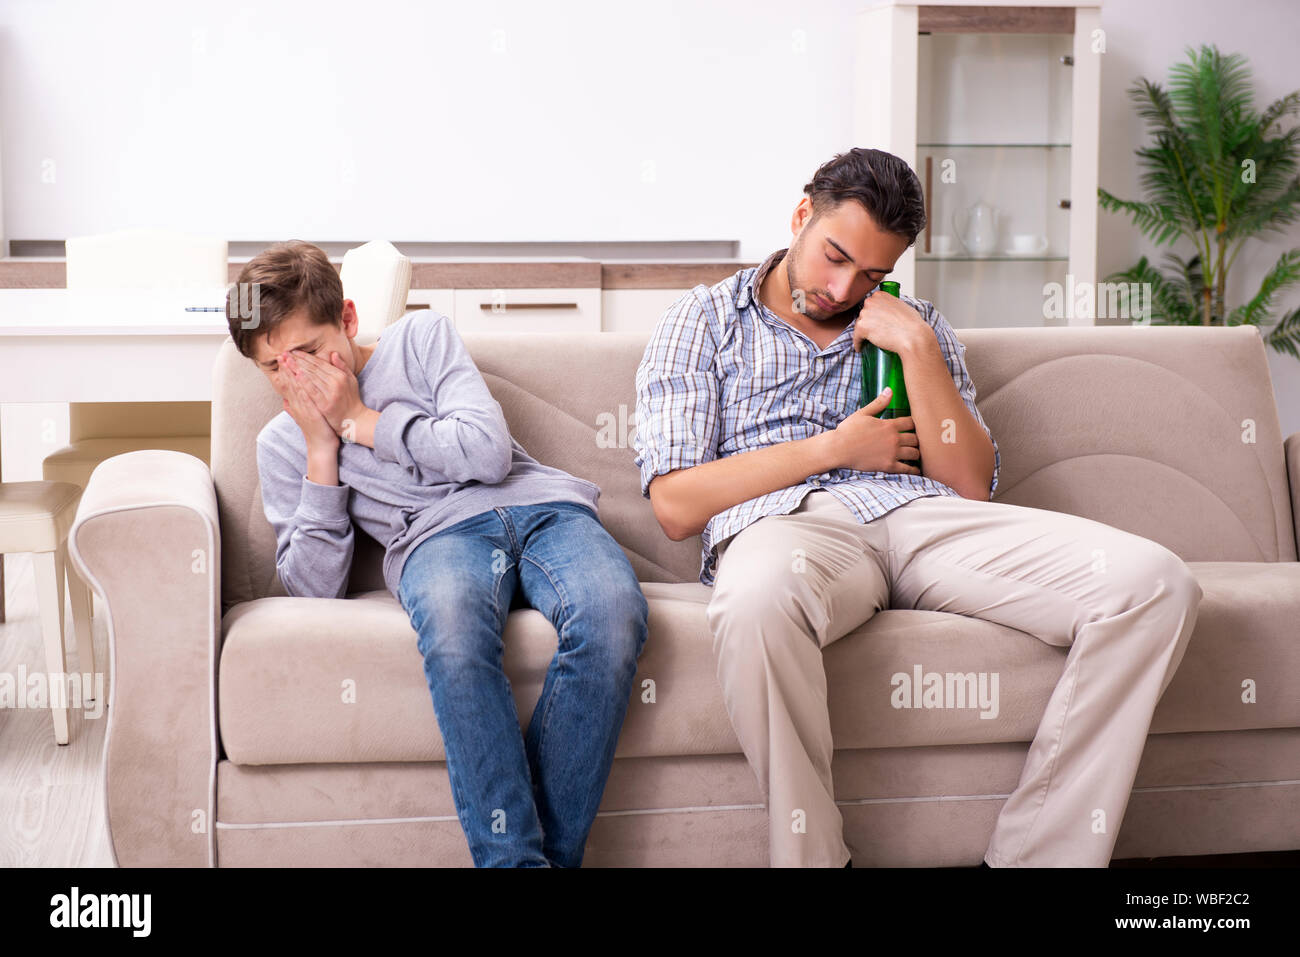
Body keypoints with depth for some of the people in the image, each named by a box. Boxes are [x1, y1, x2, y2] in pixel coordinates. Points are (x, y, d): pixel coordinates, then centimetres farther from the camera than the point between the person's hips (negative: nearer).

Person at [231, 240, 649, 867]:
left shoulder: (420, 337, 16)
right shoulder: (282, 443, 20)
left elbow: (489, 451, 0)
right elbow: (314, 588, 8)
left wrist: (360, 421, 4)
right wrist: (322, 449, 4)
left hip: (542, 506, 0)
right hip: (437, 536, 0)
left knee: (613, 615, -37)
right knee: (453, 628, -41)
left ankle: (550, 850, -31)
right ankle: (512, 854, -39)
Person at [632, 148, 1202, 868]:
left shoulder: (914, 325, 26)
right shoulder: (704, 320, 16)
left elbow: (973, 484, 12)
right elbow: (676, 506, 2)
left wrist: (918, 348, 3)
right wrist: (835, 447, 0)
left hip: (926, 515, 4)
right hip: (785, 519, -3)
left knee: (1156, 583, -21)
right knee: (760, 600, -44)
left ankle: (1032, 854, -19)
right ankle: (812, 856, -23)